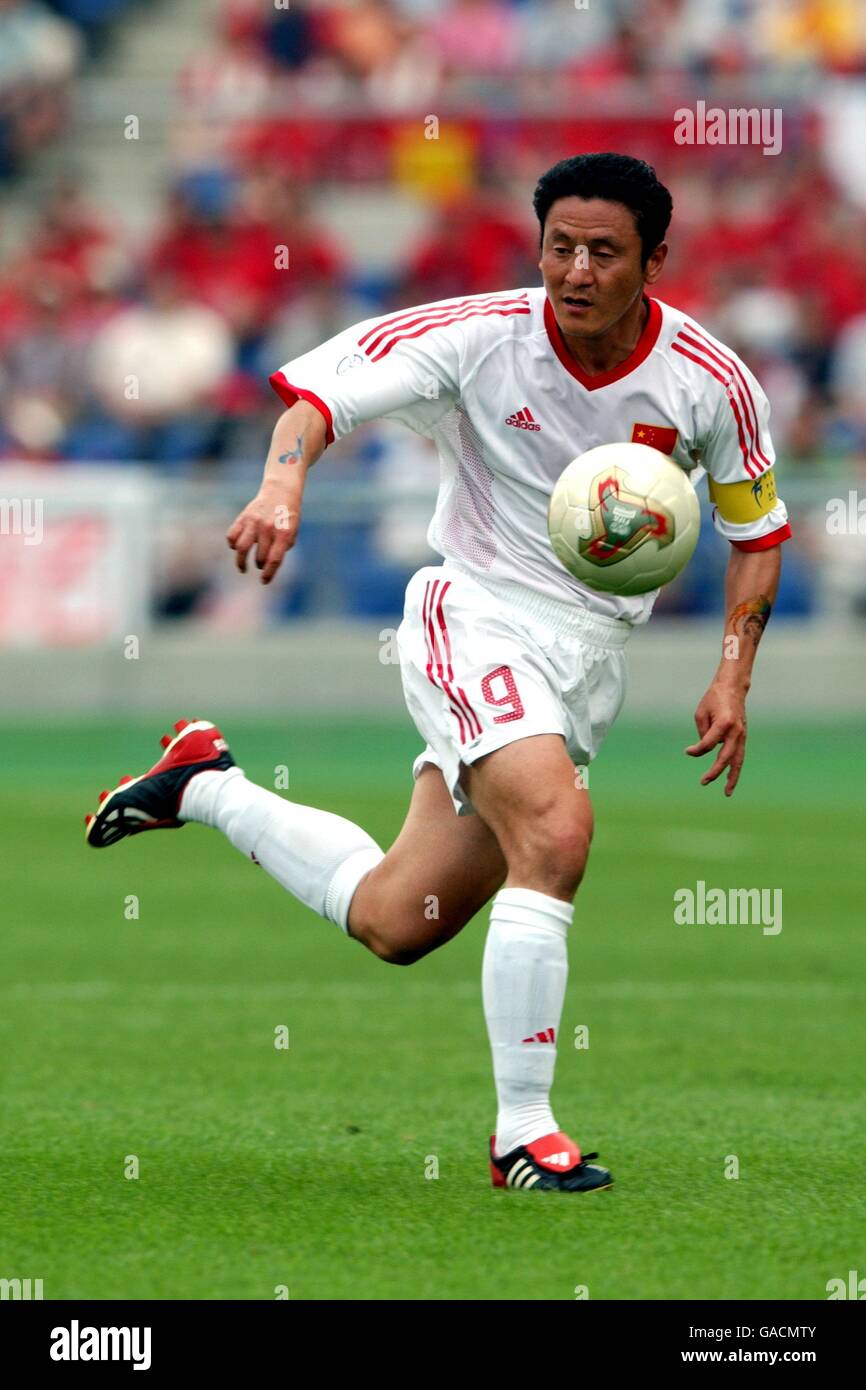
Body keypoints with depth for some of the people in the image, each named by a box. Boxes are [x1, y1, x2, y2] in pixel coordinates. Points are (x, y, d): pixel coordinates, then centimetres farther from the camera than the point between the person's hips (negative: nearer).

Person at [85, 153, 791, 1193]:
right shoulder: (483, 336, -13)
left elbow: (757, 529, 8)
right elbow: (323, 387, -12)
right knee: (556, 831, -31)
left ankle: (206, 787, 31)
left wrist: (733, 675, -3)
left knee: (393, 923, 5)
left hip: (591, 657, 4)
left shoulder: (710, 382, -6)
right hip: (478, 612, -4)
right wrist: (283, 483, -33)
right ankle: (521, 1132, -22)